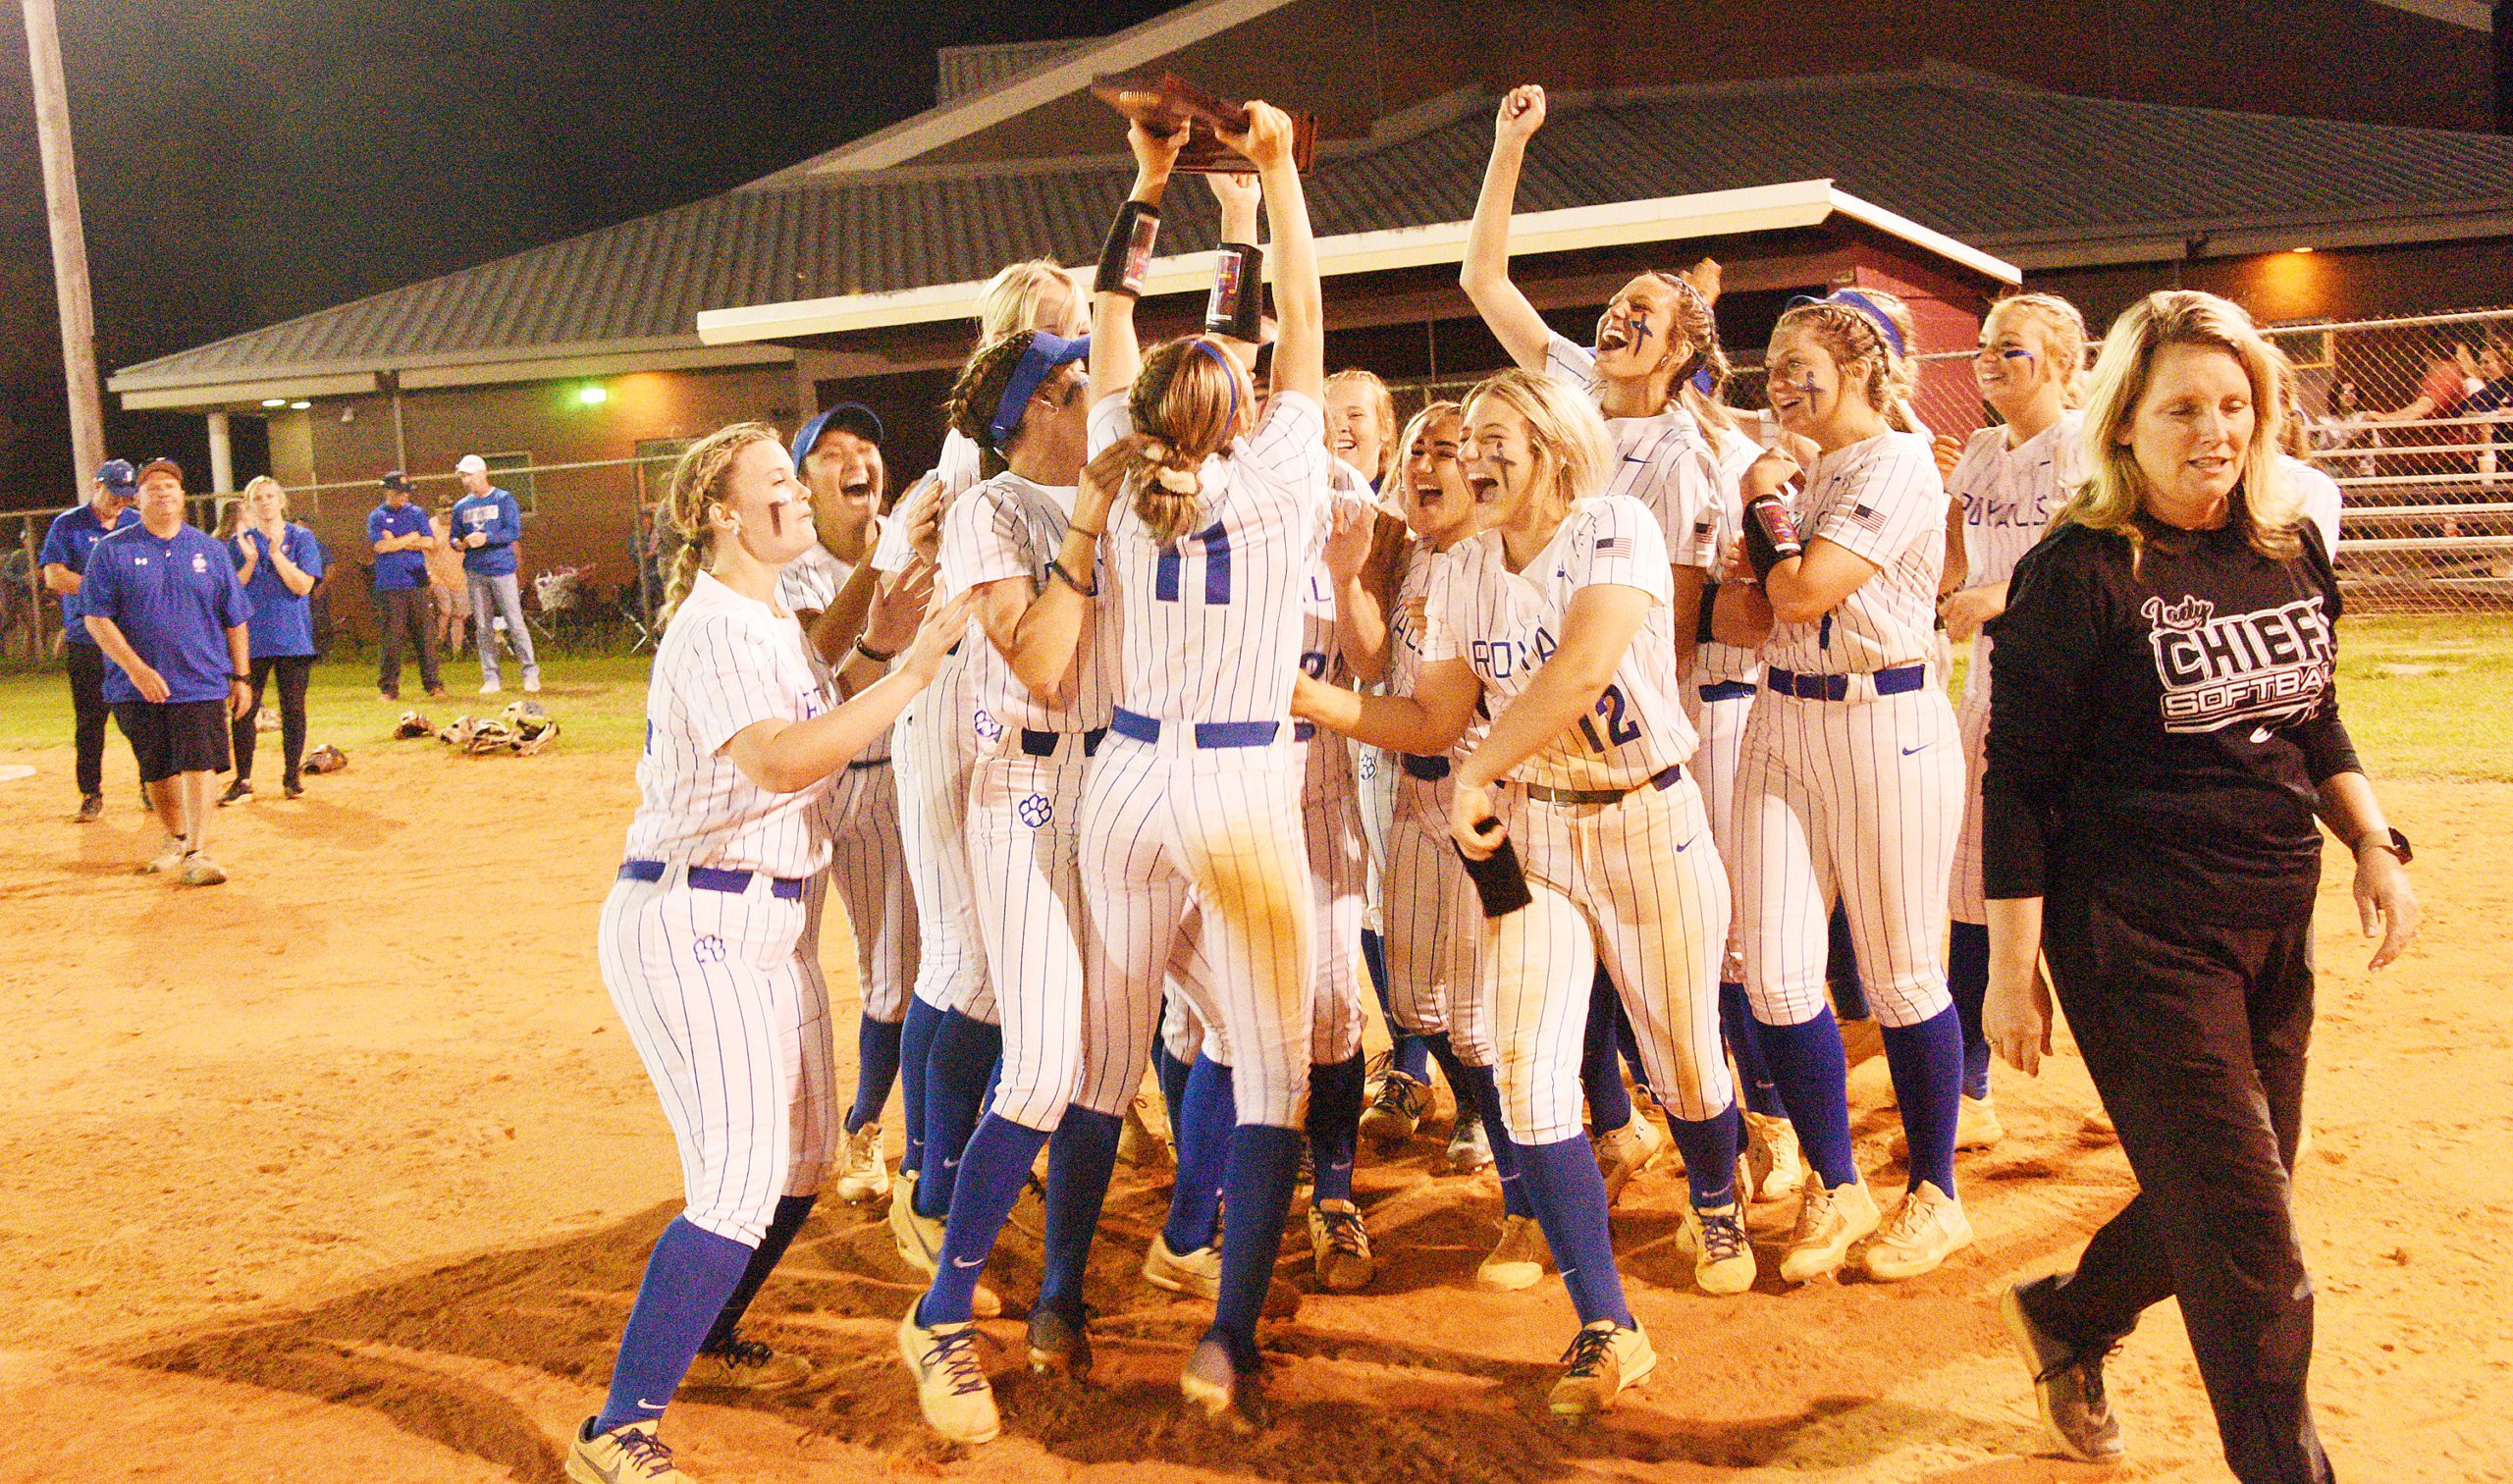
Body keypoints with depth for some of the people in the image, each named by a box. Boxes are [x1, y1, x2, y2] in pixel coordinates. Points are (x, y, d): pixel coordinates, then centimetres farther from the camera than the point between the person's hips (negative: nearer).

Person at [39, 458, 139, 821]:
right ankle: (91, 795, 10)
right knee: (90, 720, 1)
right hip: (87, 638, -2)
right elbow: (54, 576, -6)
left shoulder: (139, 525, 12)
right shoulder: (67, 525, 3)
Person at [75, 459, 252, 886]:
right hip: (138, 687, 0)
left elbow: (234, 621, 12)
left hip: (202, 681, 0)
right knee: (157, 771, 12)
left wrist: (241, 677, 8)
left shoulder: (209, 550, 8)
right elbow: (96, 618, -4)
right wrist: (136, 669, -15)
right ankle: (176, 838, 33)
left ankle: (198, 852, -7)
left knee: (198, 764, -10)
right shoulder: (111, 551, 2)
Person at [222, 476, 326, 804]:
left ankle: (292, 776, 14)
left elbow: (303, 585, -7)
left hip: (292, 638, -1)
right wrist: (250, 560, -12)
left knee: (293, 708, 3)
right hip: (251, 638, 1)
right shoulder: (241, 541, 8)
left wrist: (276, 553, -15)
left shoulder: (301, 537, 4)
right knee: (244, 709, -2)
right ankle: (243, 781, 3)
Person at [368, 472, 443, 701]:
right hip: (389, 586, -2)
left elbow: (430, 543, 1)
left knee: (426, 635, -1)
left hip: (417, 584, 2)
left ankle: (433, 683, 5)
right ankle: (388, 687, 4)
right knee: (391, 638, -3)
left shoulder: (417, 513, 13)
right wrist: (412, 537, -3)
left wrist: (396, 542, -5)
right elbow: (381, 546, -10)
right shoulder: (376, 517, 6)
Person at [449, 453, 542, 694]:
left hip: (501, 567, -4)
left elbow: (514, 531, -9)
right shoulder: (461, 506, 16)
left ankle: (531, 673, 1)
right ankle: (491, 678, 7)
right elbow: (454, 536, 19)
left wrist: (486, 537, -22)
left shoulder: (504, 499, 2)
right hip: (474, 571, 4)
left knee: (515, 622, -7)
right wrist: (458, 543, -5)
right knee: (483, 626, 3)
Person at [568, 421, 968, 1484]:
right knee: (741, 1180, -15)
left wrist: (876, 648, 5)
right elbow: (783, 764, -30)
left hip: (758, 927, 10)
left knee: (803, 1158, 18)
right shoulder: (715, 629, -16)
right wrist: (913, 671, -32)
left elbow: (820, 718, 19)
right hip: (688, 924, -10)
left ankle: (700, 1333, 38)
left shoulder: (772, 623, 16)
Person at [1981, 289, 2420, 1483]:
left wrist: (2374, 846, 7)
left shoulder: (2291, 550, 7)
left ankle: (2065, 1317, 42)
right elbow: (2018, 782, -12)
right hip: (2137, 935, -7)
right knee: (2246, 1237, -3)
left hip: (2277, 927, 7)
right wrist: (2012, 968, -13)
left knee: (2226, 1211, 17)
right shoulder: (2080, 574, -13)